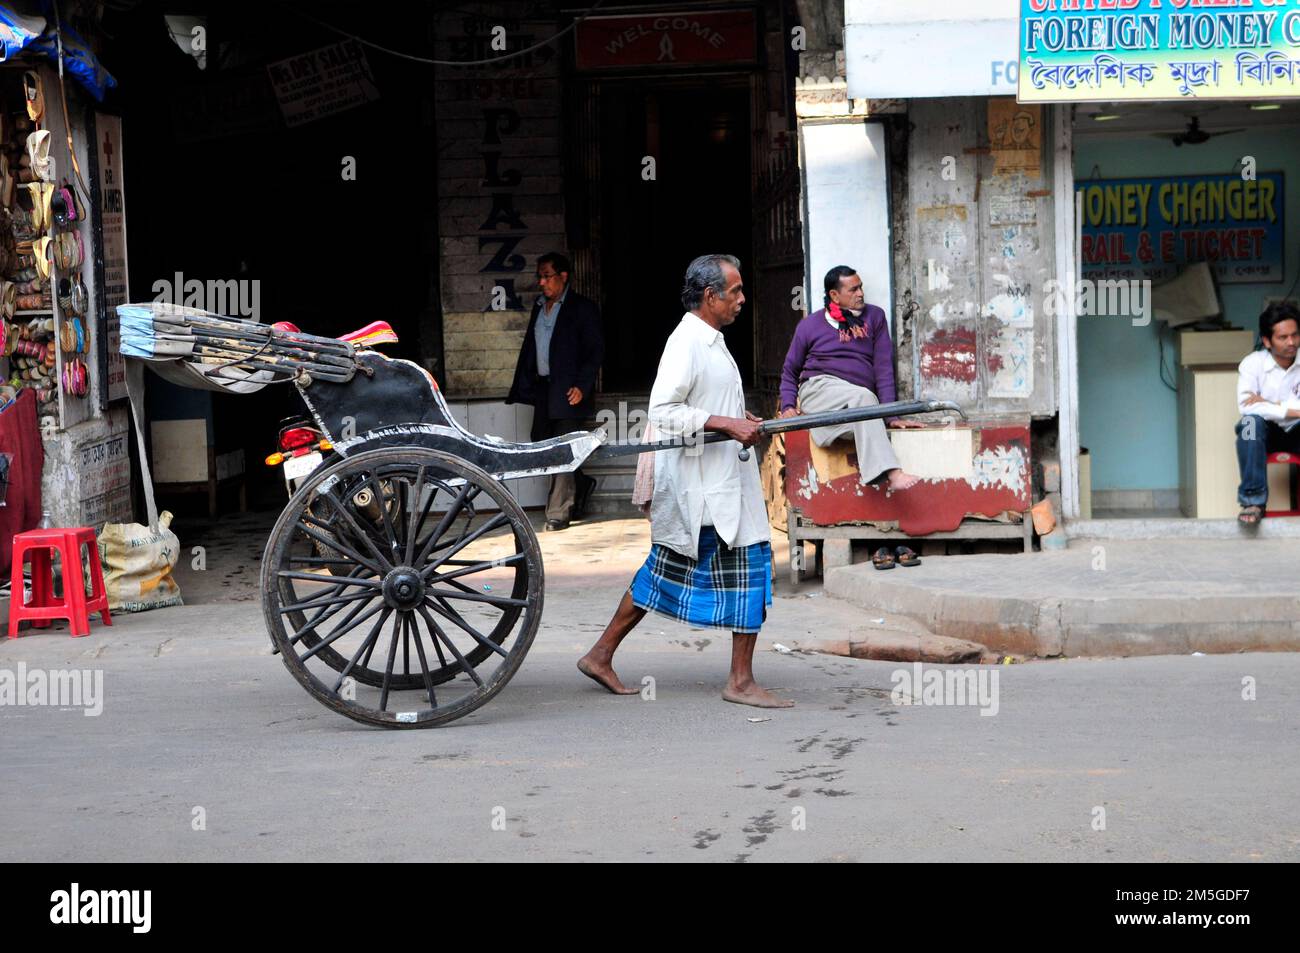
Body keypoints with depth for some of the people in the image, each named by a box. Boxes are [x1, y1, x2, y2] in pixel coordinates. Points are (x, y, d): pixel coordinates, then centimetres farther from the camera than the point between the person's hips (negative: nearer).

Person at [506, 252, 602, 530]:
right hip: (542, 387, 7)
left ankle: (558, 513, -4)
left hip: (567, 389, -7)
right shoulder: (539, 307, 15)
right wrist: (522, 384, 11)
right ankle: (581, 484, 31)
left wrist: (582, 386, -18)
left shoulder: (582, 308, -6)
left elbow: (596, 350, -9)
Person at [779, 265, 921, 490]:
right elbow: (790, 372, 22)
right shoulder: (810, 325, 12)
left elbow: (884, 368, 7)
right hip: (819, 388, -3)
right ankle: (891, 473, -49)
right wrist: (788, 406, 3)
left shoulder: (874, 317, 14)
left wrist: (891, 415, -3)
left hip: (860, 400, 3)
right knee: (862, 396, -36)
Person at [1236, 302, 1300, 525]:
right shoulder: (1252, 363, -11)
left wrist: (1272, 404, -23)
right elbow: (1246, 406, -26)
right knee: (1251, 421, -36)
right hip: (1264, 434, -1)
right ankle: (1253, 500, -35)